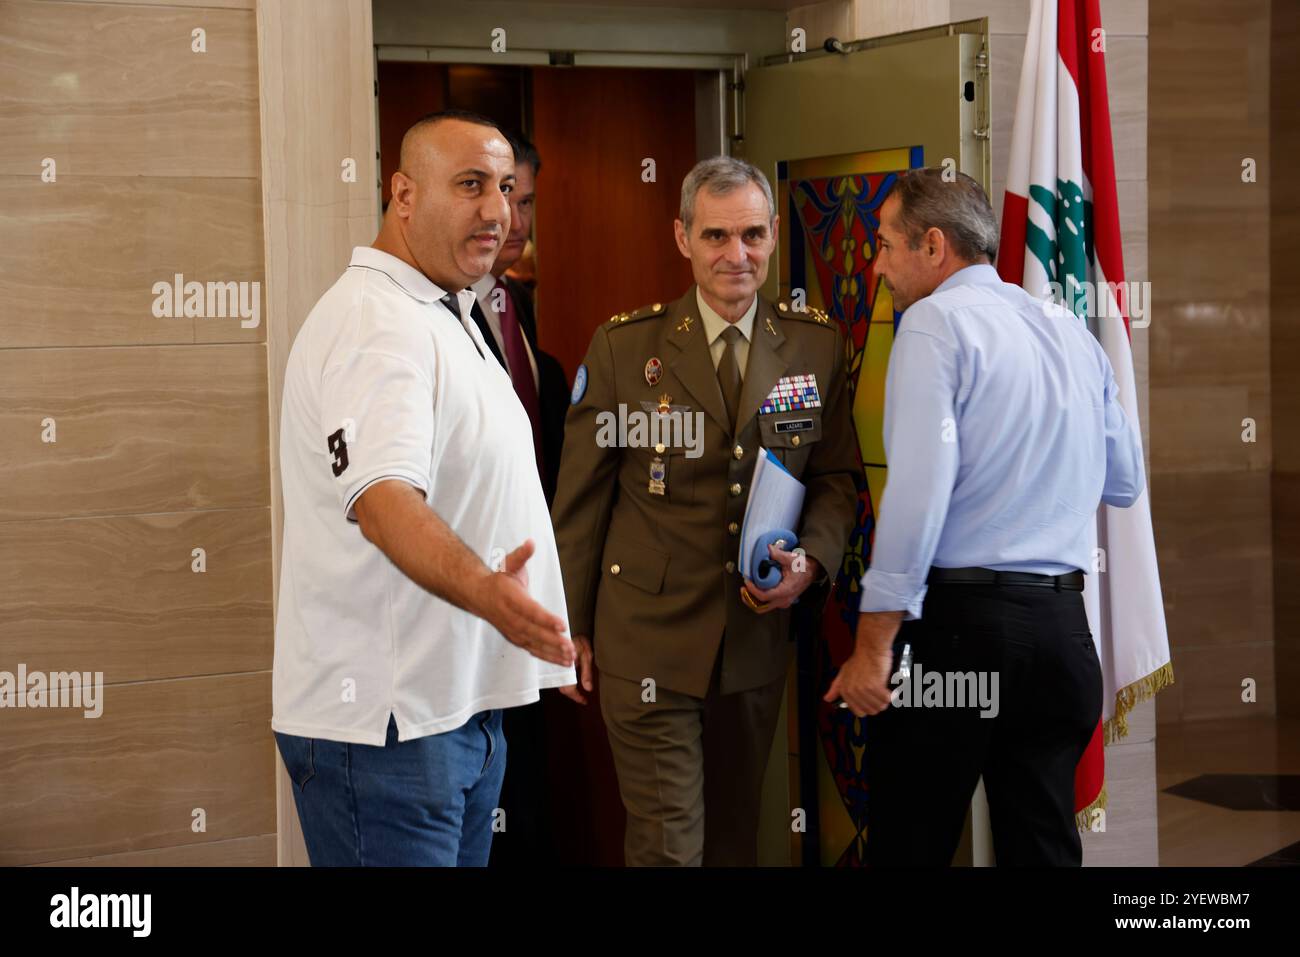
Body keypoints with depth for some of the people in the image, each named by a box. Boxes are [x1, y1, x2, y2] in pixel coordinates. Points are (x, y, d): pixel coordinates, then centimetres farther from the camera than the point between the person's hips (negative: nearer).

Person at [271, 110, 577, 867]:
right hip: (384, 723, -10)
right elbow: (382, 499, -34)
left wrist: (545, 624, 25)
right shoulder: (372, 326, -18)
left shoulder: (444, 318, 15)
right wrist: (484, 589, -51)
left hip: (465, 708, 10)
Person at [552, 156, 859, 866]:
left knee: (735, 832, 16)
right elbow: (582, 494, 0)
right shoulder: (623, 345, -5)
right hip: (649, 639, -3)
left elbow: (836, 474, 10)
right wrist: (572, 625, 1)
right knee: (668, 844, -5)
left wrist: (812, 559, -10)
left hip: (759, 639, 3)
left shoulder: (816, 346, 2)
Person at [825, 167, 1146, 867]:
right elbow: (1124, 485, 22)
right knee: (1044, 843, 10)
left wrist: (873, 645, -15)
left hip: (959, 624, -7)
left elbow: (918, 490, -16)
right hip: (1063, 625, 7)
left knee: (910, 844, 1)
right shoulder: (1073, 332, 14)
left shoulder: (936, 322, -6)